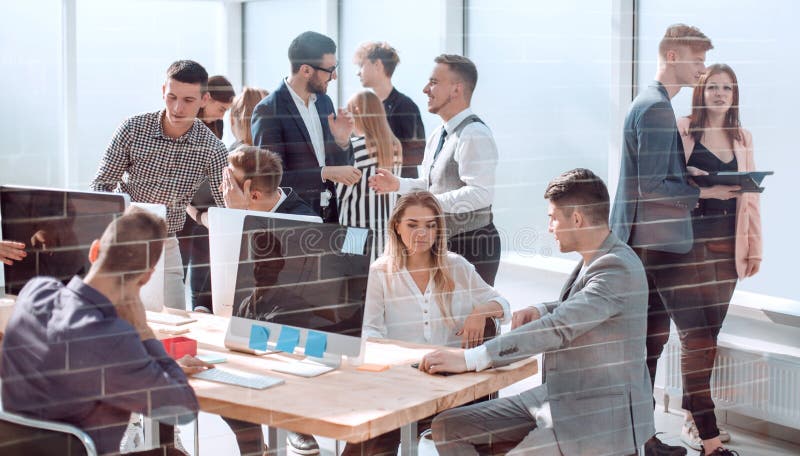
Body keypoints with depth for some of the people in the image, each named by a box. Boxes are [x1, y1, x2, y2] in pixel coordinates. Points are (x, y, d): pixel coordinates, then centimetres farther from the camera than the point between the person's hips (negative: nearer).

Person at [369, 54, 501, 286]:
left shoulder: (475, 135, -18)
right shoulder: (438, 136, 13)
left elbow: (481, 193, -27)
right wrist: (399, 184, 6)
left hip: (473, 247, -10)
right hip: (444, 243, 10)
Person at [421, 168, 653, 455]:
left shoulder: (619, 268, -20)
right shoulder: (596, 260, 9)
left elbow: (559, 329, -29)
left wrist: (469, 359, -32)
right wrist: (540, 311, 4)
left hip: (602, 418, -10)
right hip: (557, 399, 10)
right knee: (449, 427, 1)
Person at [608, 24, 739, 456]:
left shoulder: (652, 102, 17)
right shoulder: (657, 108, -15)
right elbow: (653, 188, -20)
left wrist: (699, 179, 9)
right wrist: (706, 192, -13)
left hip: (644, 239, 11)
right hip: (659, 239, -11)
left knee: (652, 338, 13)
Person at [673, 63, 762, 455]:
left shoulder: (742, 139, 15)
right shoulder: (682, 130, 0)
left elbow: (750, 195, 14)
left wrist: (754, 246, 11)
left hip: (727, 244, 5)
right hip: (689, 240, -5)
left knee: (709, 334, 8)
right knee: (697, 335, -8)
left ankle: (693, 419, 19)